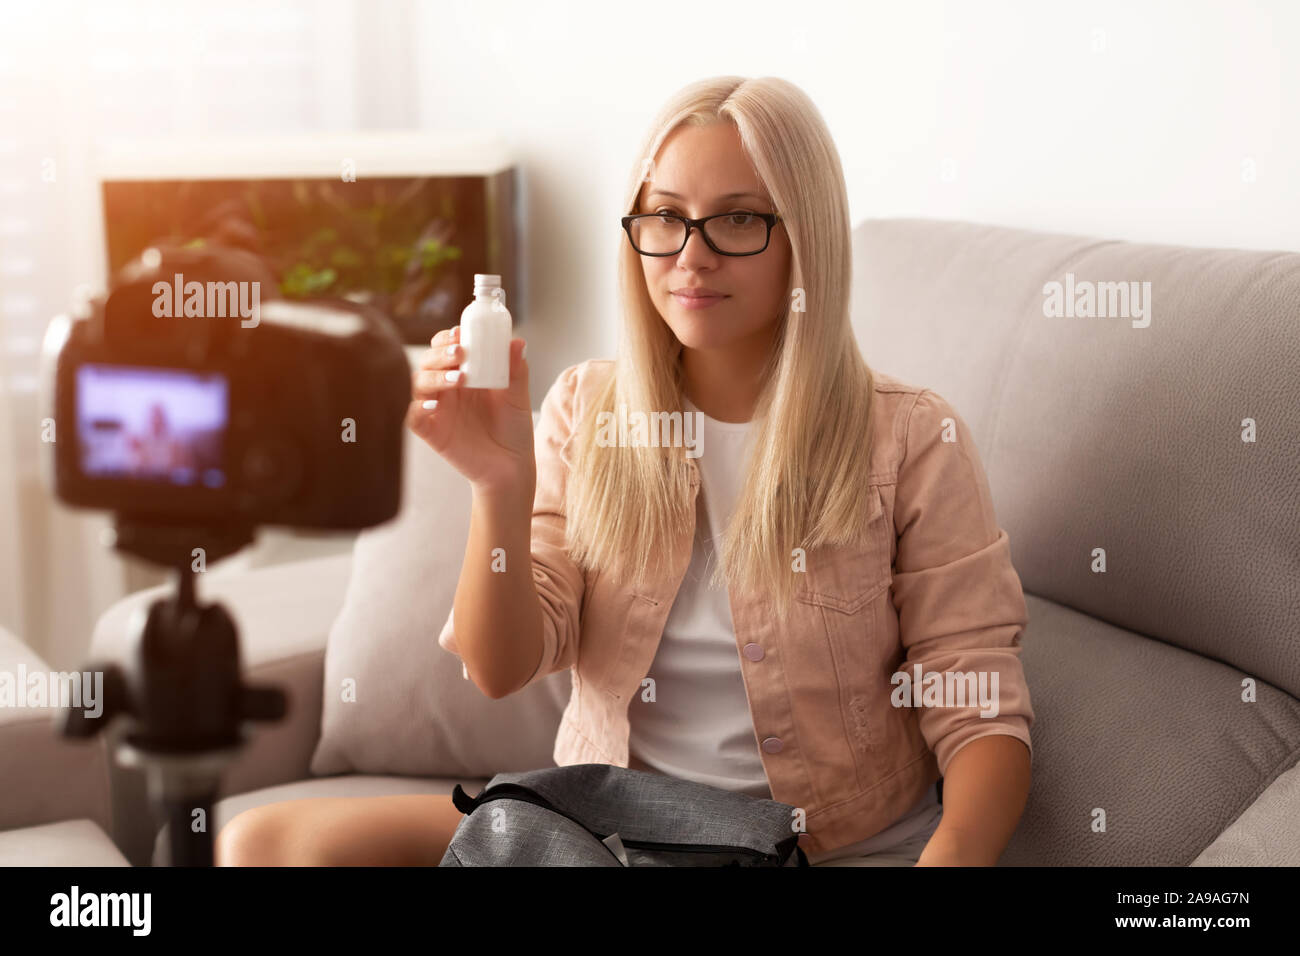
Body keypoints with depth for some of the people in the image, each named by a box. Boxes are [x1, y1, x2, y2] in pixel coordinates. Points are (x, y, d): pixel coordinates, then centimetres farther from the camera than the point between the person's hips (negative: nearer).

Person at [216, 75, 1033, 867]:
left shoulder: (911, 443, -6)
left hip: (841, 845, -3)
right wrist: (502, 488, -20)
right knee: (261, 841, -13)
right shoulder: (584, 408, 5)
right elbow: (502, 669, -2)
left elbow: (983, 712, -8)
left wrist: (953, 853, -29)